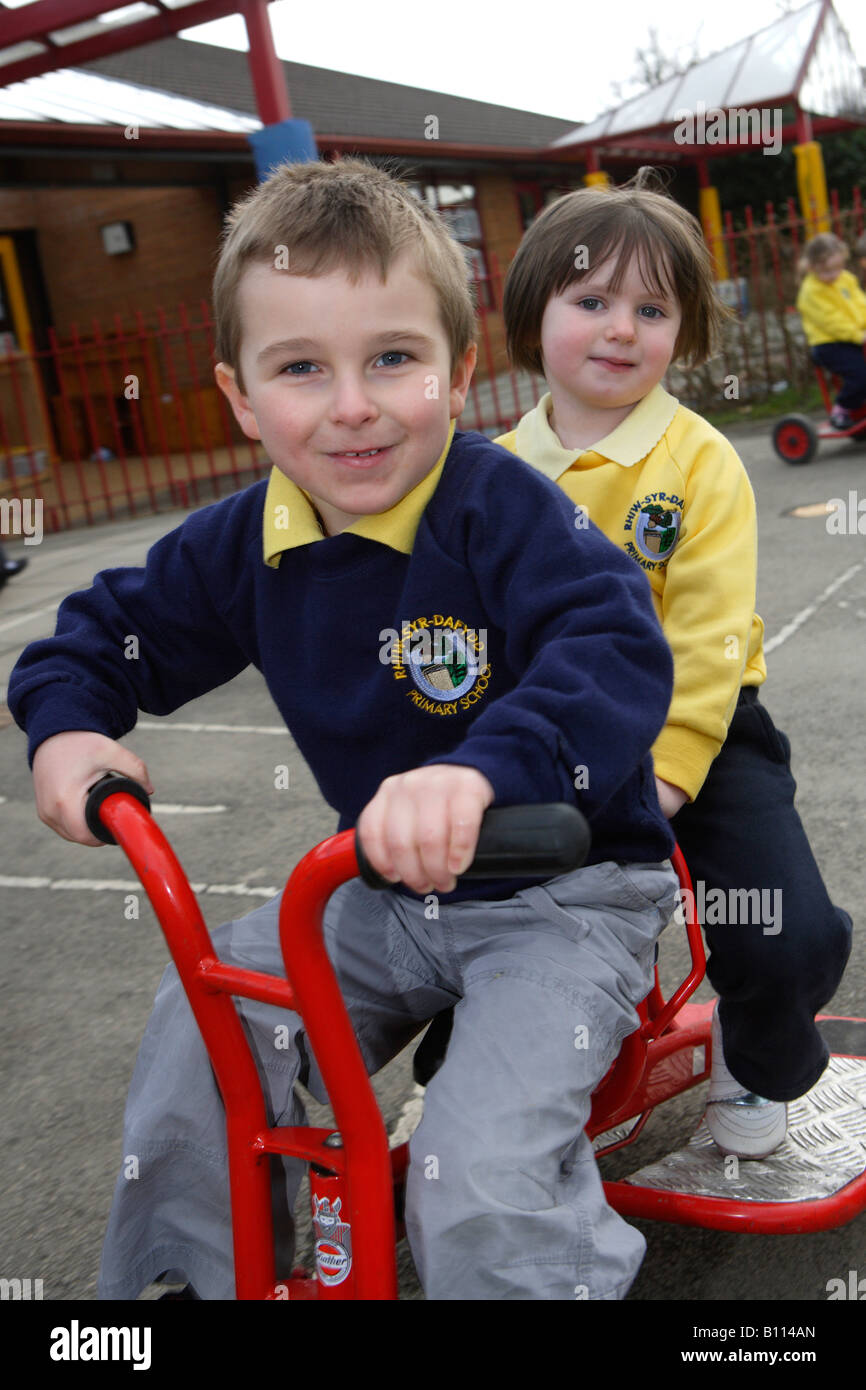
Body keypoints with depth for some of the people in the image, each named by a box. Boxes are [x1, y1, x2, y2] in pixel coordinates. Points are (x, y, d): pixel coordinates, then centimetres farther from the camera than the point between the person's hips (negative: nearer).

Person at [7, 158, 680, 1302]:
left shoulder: (502, 509, -21)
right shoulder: (244, 545, -2)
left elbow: (618, 650, -36)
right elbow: (113, 627, 13)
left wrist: (484, 768, -53)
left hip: (562, 892, -6)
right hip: (383, 896, 6)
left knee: (480, 1182, -22)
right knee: (200, 1030, 1)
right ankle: (187, 1275, 26)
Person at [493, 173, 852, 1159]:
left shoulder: (701, 461, -8)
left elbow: (708, 634, -14)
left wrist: (668, 765, -22)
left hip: (696, 736, -3)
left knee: (789, 938, -16)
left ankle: (756, 1066, 20)